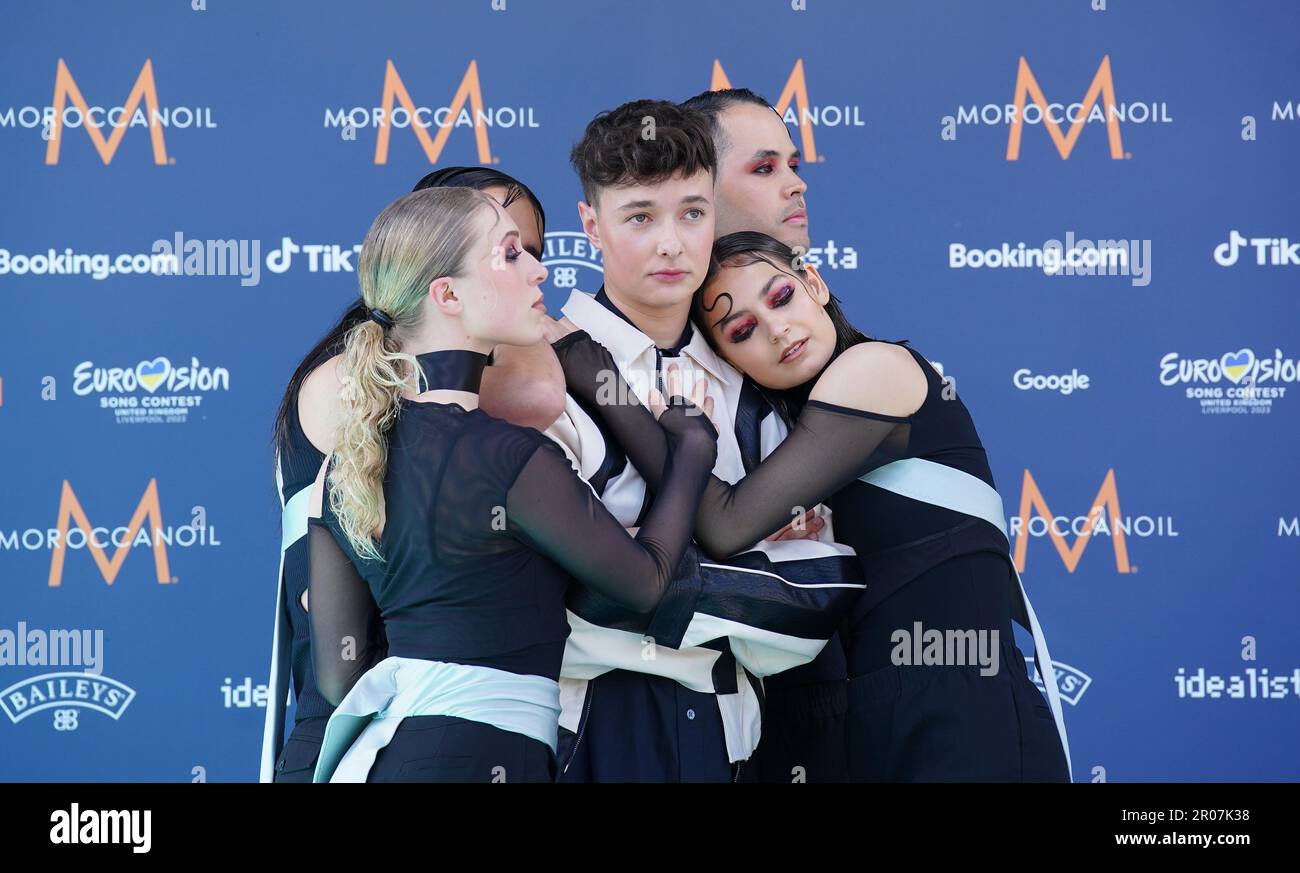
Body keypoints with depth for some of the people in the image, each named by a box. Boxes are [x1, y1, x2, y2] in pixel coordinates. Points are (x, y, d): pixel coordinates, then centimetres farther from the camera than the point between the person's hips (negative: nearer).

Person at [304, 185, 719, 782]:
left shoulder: (346, 465, 3)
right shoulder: (510, 459, -17)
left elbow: (340, 672, 5)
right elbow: (645, 582, -2)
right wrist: (693, 445, 10)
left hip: (381, 752, 7)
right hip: (479, 758, -7)